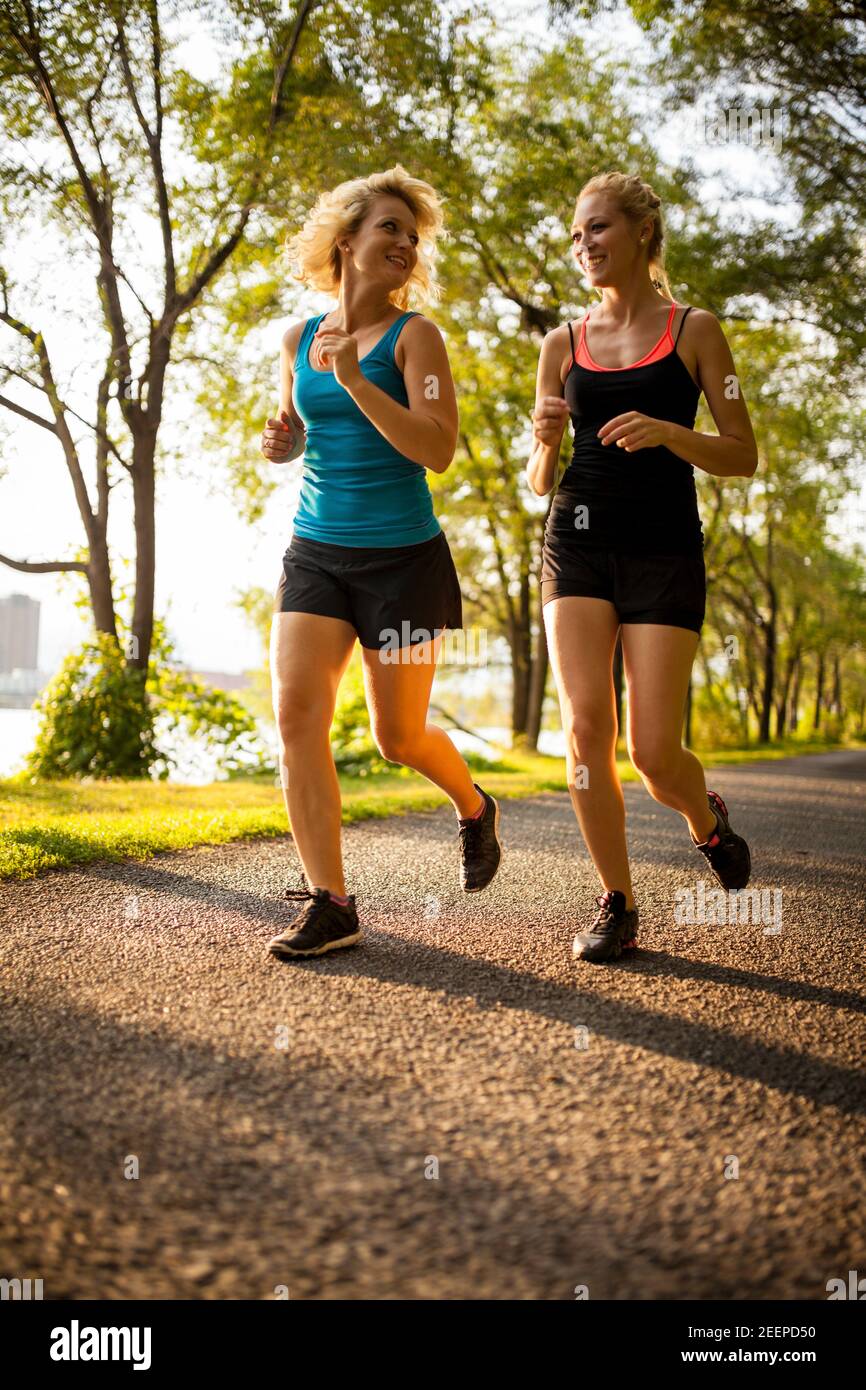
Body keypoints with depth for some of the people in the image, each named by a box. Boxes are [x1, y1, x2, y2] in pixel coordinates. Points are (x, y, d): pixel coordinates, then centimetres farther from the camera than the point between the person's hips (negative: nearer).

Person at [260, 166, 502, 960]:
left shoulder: (413, 335, -6)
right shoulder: (300, 340, 8)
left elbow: (437, 450, -18)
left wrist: (352, 376, -24)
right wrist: (280, 442, -1)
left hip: (403, 557, -4)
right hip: (316, 551, 4)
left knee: (399, 736, 4)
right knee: (297, 714, -12)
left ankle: (474, 809, 38)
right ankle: (330, 903, -6)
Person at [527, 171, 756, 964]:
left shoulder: (694, 331, 3)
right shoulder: (564, 346, 11)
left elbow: (744, 458, 0)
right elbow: (538, 482, 13)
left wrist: (668, 433, -18)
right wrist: (544, 441, -10)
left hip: (665, 548, -2)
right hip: (578, 539, 3)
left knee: (653, 751, -9)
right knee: (585, 726, -12)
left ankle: (707, 820, 27)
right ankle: (618, 906, 4)